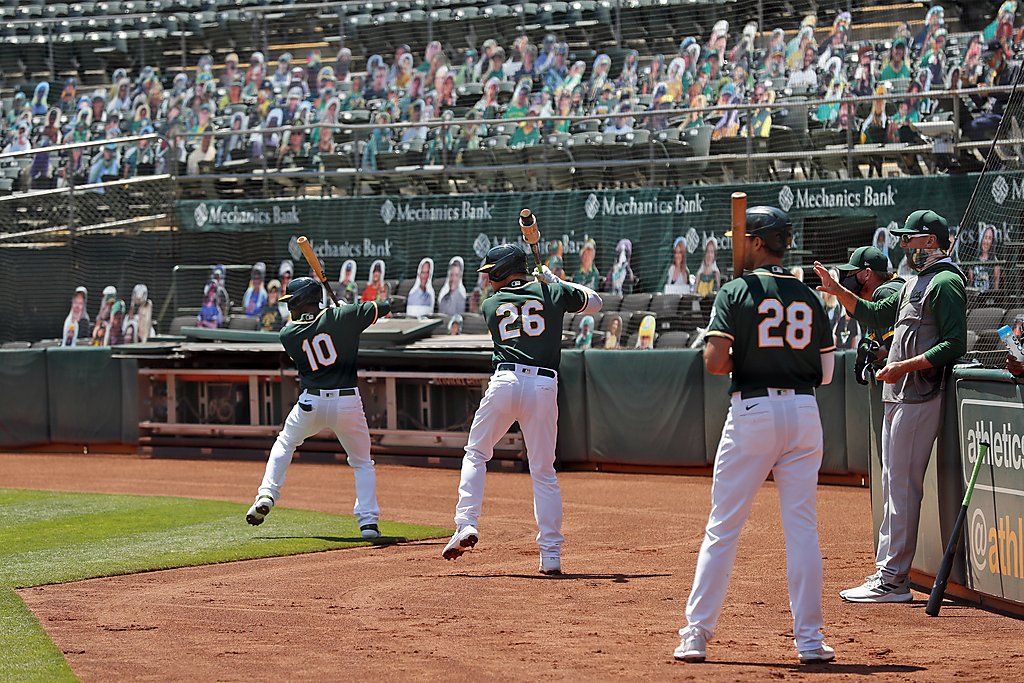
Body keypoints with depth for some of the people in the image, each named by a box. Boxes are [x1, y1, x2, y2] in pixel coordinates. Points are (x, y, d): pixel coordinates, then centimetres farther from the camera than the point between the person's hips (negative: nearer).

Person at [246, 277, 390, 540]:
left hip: (310, 403, 1)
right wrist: (357, 310, 24)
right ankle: (368, 521, 1)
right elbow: (384, 307, 5)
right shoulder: (342, 317, -4)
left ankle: (267, 495, 15)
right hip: (348, 403, -1)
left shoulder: (287, 334, 1)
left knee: (284, 444, 29)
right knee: (362, 463, 15)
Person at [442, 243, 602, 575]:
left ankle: (466, 523, -3)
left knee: (476, 453, 15)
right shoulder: (554, 293, 12)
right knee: (543, 470, 7)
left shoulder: (491, 305, 13)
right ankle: (551, 554, 3)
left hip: (505, 382, -1)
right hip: (544, 387, 1)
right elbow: (594, 301, 28)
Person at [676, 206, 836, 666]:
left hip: (752, 412, -4)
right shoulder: (809, 298, 9)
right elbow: (826, 372, 10)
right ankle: (809, 639, 3)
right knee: (802, 527, 5)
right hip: (804, 412, 4)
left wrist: (740, 364, 7)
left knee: (722, 527, 2)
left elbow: (715, 361, -14)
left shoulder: (736, 293, -5)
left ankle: (697, 634, 2)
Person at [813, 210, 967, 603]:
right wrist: (838, 291, 15)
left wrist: (906, 366, -23)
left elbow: (955, 344, -18)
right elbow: (875, 316, 28)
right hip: (897, 396, 10)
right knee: (892, 485, 12)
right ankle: (886, 574, 17)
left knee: (902, 485, -11)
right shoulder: (915, 283, 20)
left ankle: (893, 581, -11)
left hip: (920, 398, -10)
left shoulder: (946, 282, -11)